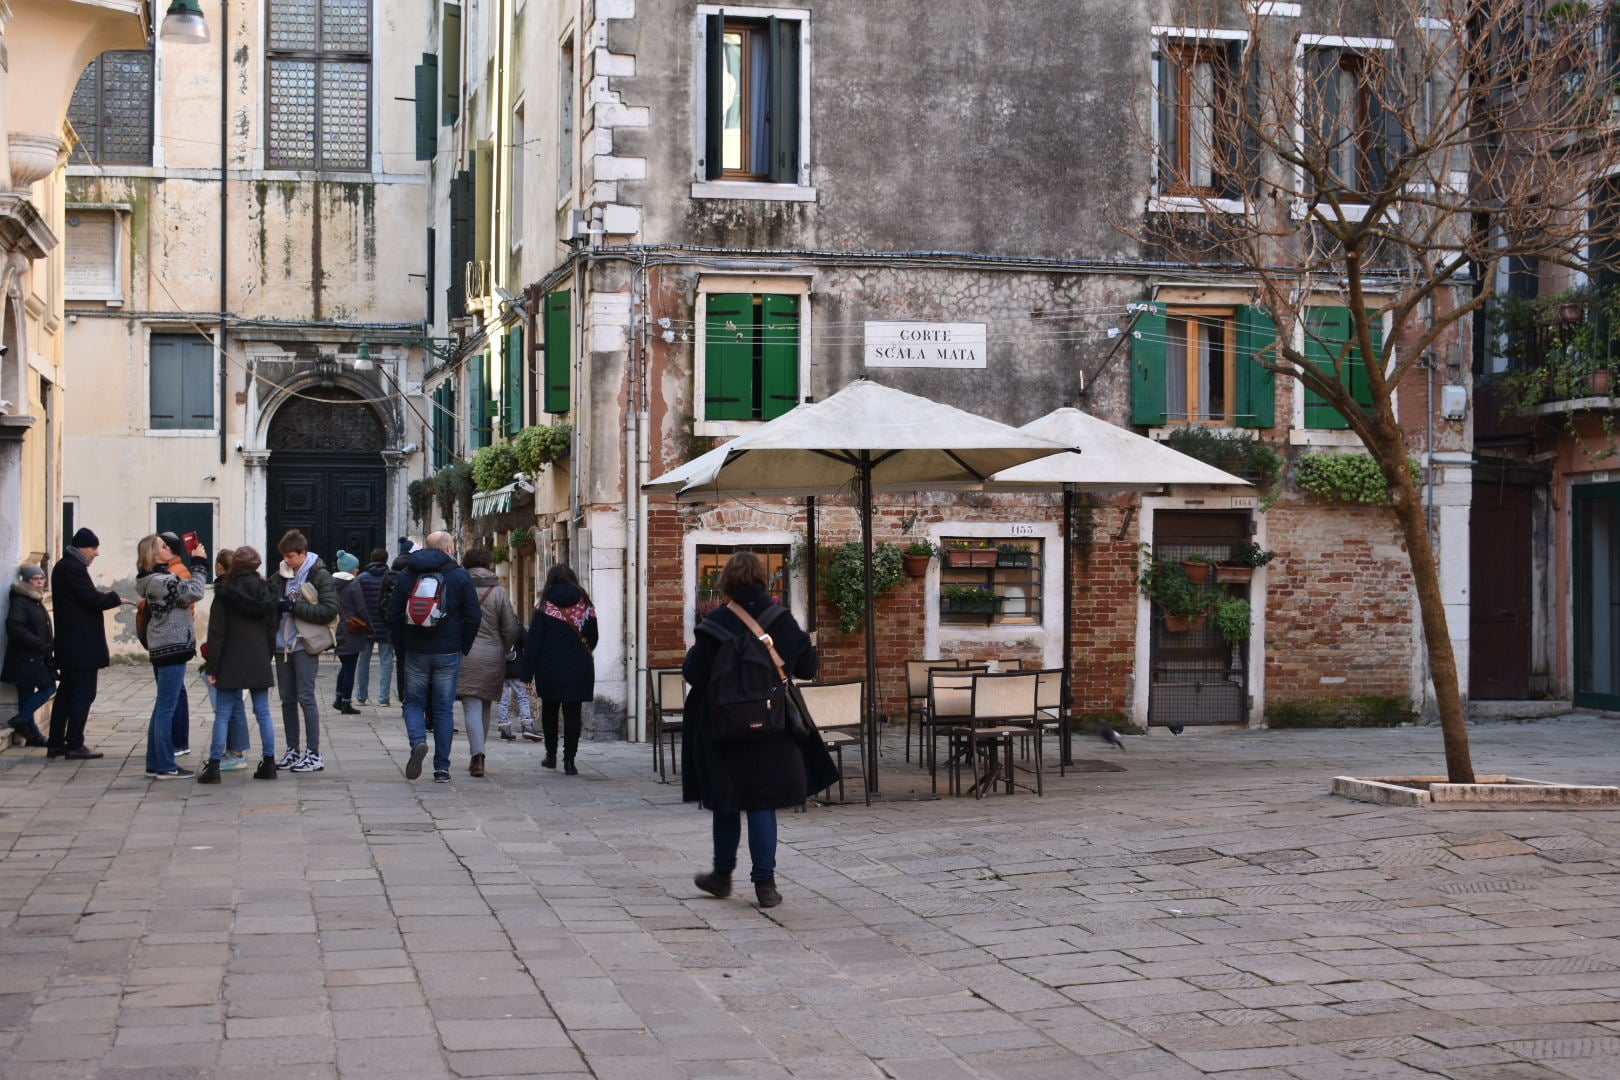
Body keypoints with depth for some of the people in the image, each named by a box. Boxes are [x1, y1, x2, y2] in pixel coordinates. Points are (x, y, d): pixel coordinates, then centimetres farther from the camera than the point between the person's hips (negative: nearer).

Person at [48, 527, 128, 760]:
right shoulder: (74, 567, -16)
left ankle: (56, 743, 16)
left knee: (66, 692, 13)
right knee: (83, 693, -6)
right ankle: (75, 745, -5)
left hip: (68, 643, 10)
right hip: (82, 643, -10)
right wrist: (116, 598, -7)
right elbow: (92, 599, -20)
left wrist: (103, 596, 9)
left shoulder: (63, 566, 16)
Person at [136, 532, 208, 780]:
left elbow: (182, 591, 15)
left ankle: (155, 764, 18)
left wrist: (197, 563, 7)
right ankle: (165, 766, -4)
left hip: (163, 648, 10)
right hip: (171, 647, -10)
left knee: (164, 706, 14)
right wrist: (199, 564, -11)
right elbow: (195, 592, -21)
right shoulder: (160, 581, -17)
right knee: (167, 707, -6)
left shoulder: (154, 579, 14)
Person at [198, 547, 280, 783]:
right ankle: (268, 764, 8)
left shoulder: (225, 594, -7)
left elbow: (216, 634, -8)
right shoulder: (265, 593, 6)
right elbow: (271, 631, 11)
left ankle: (214, 766, -2)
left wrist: (212, 668, -5)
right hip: (259, 663, 4)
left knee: (223, 714, 0)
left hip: (231, 663, -4)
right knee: (263, 713, 8)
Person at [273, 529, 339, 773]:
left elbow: (330, 610, -14)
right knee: (287, 698, 9)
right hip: (283, 643, 7)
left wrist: (294, 606, -17)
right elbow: (274, 602, 25)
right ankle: (292, 751, 17)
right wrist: (276, 606, 0)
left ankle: (314, 754, -5)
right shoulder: (284, 575, 13)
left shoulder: (320, 576, -6)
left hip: (305, 644, -7)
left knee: (305, 697, -8)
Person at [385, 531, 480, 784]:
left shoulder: (407, 575, 6)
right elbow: (473, 617, -5)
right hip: (448, 653, -1)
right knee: (444, 709, 5)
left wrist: (403, 646, 11)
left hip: (415, 652, 1)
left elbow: (393, 614, 5)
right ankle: (442, 768, 5)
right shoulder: (460, 576, -2)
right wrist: (462, 648, 5)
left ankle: (418, 742, -16)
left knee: (414, 702, 13)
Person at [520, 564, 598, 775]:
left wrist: (528, 673, -5)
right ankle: (569, 760, -4)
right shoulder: (585, 605, 3)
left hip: (549, 668, -1)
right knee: (572, 713, 1)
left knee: (549, 710, 17)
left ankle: (551, 755, 20)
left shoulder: (545, 606, -3)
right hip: (578, 669, 1)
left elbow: (534, 641, -6)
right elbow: (593, 639, 11)